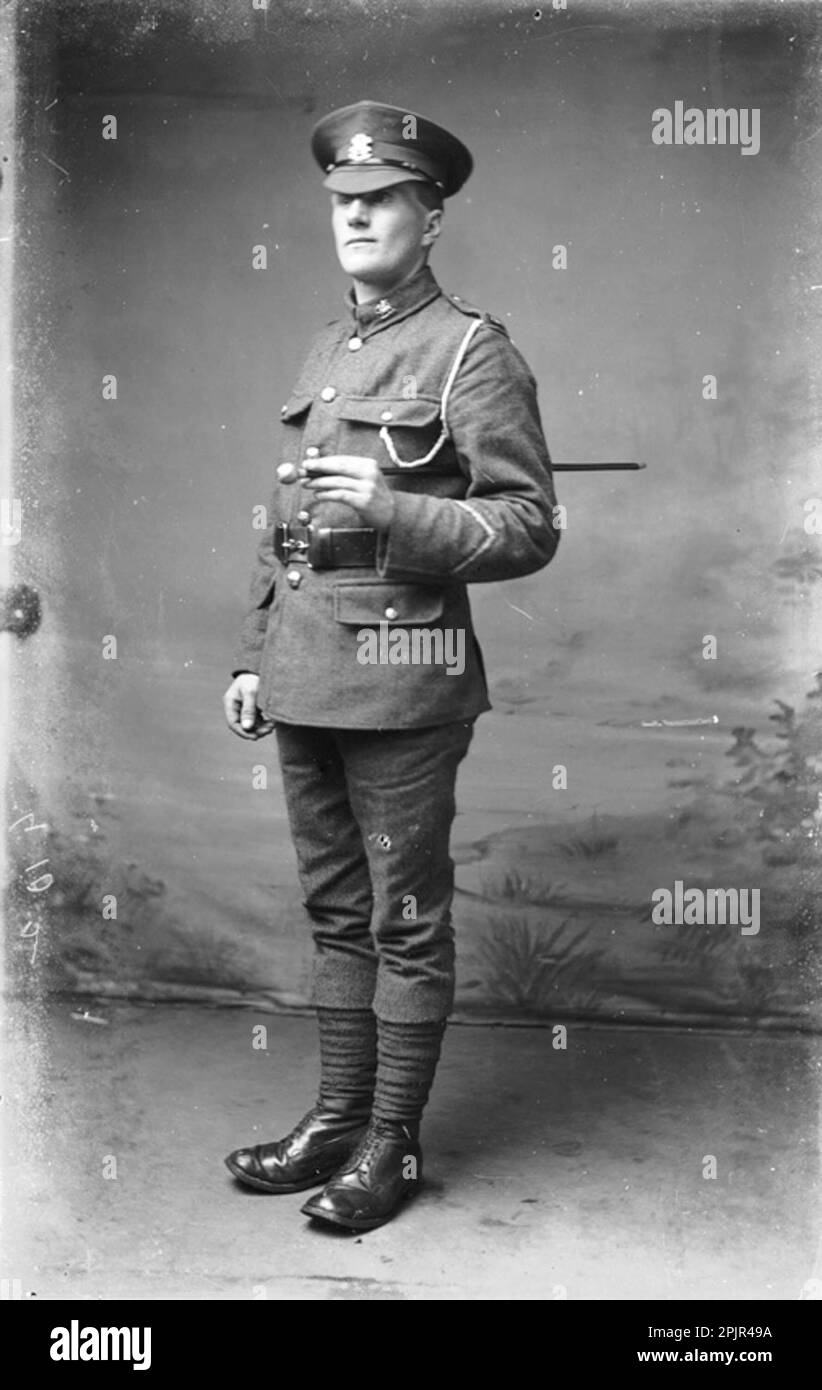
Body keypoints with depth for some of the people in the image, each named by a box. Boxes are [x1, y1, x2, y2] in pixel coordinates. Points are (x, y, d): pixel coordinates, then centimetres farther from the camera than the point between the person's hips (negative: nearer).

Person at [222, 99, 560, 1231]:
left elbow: (529, 528, -9)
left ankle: (393, 1144, 16)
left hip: (401, 681, -7)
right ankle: (337, 1118, 27)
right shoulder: (323, 355, 16)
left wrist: (392, 510, -21)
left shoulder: (472, 352, -5)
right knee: (335, 913, 14)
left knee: (406, 922, 4)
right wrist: (254, 659, 16)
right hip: (303, 681, 7)